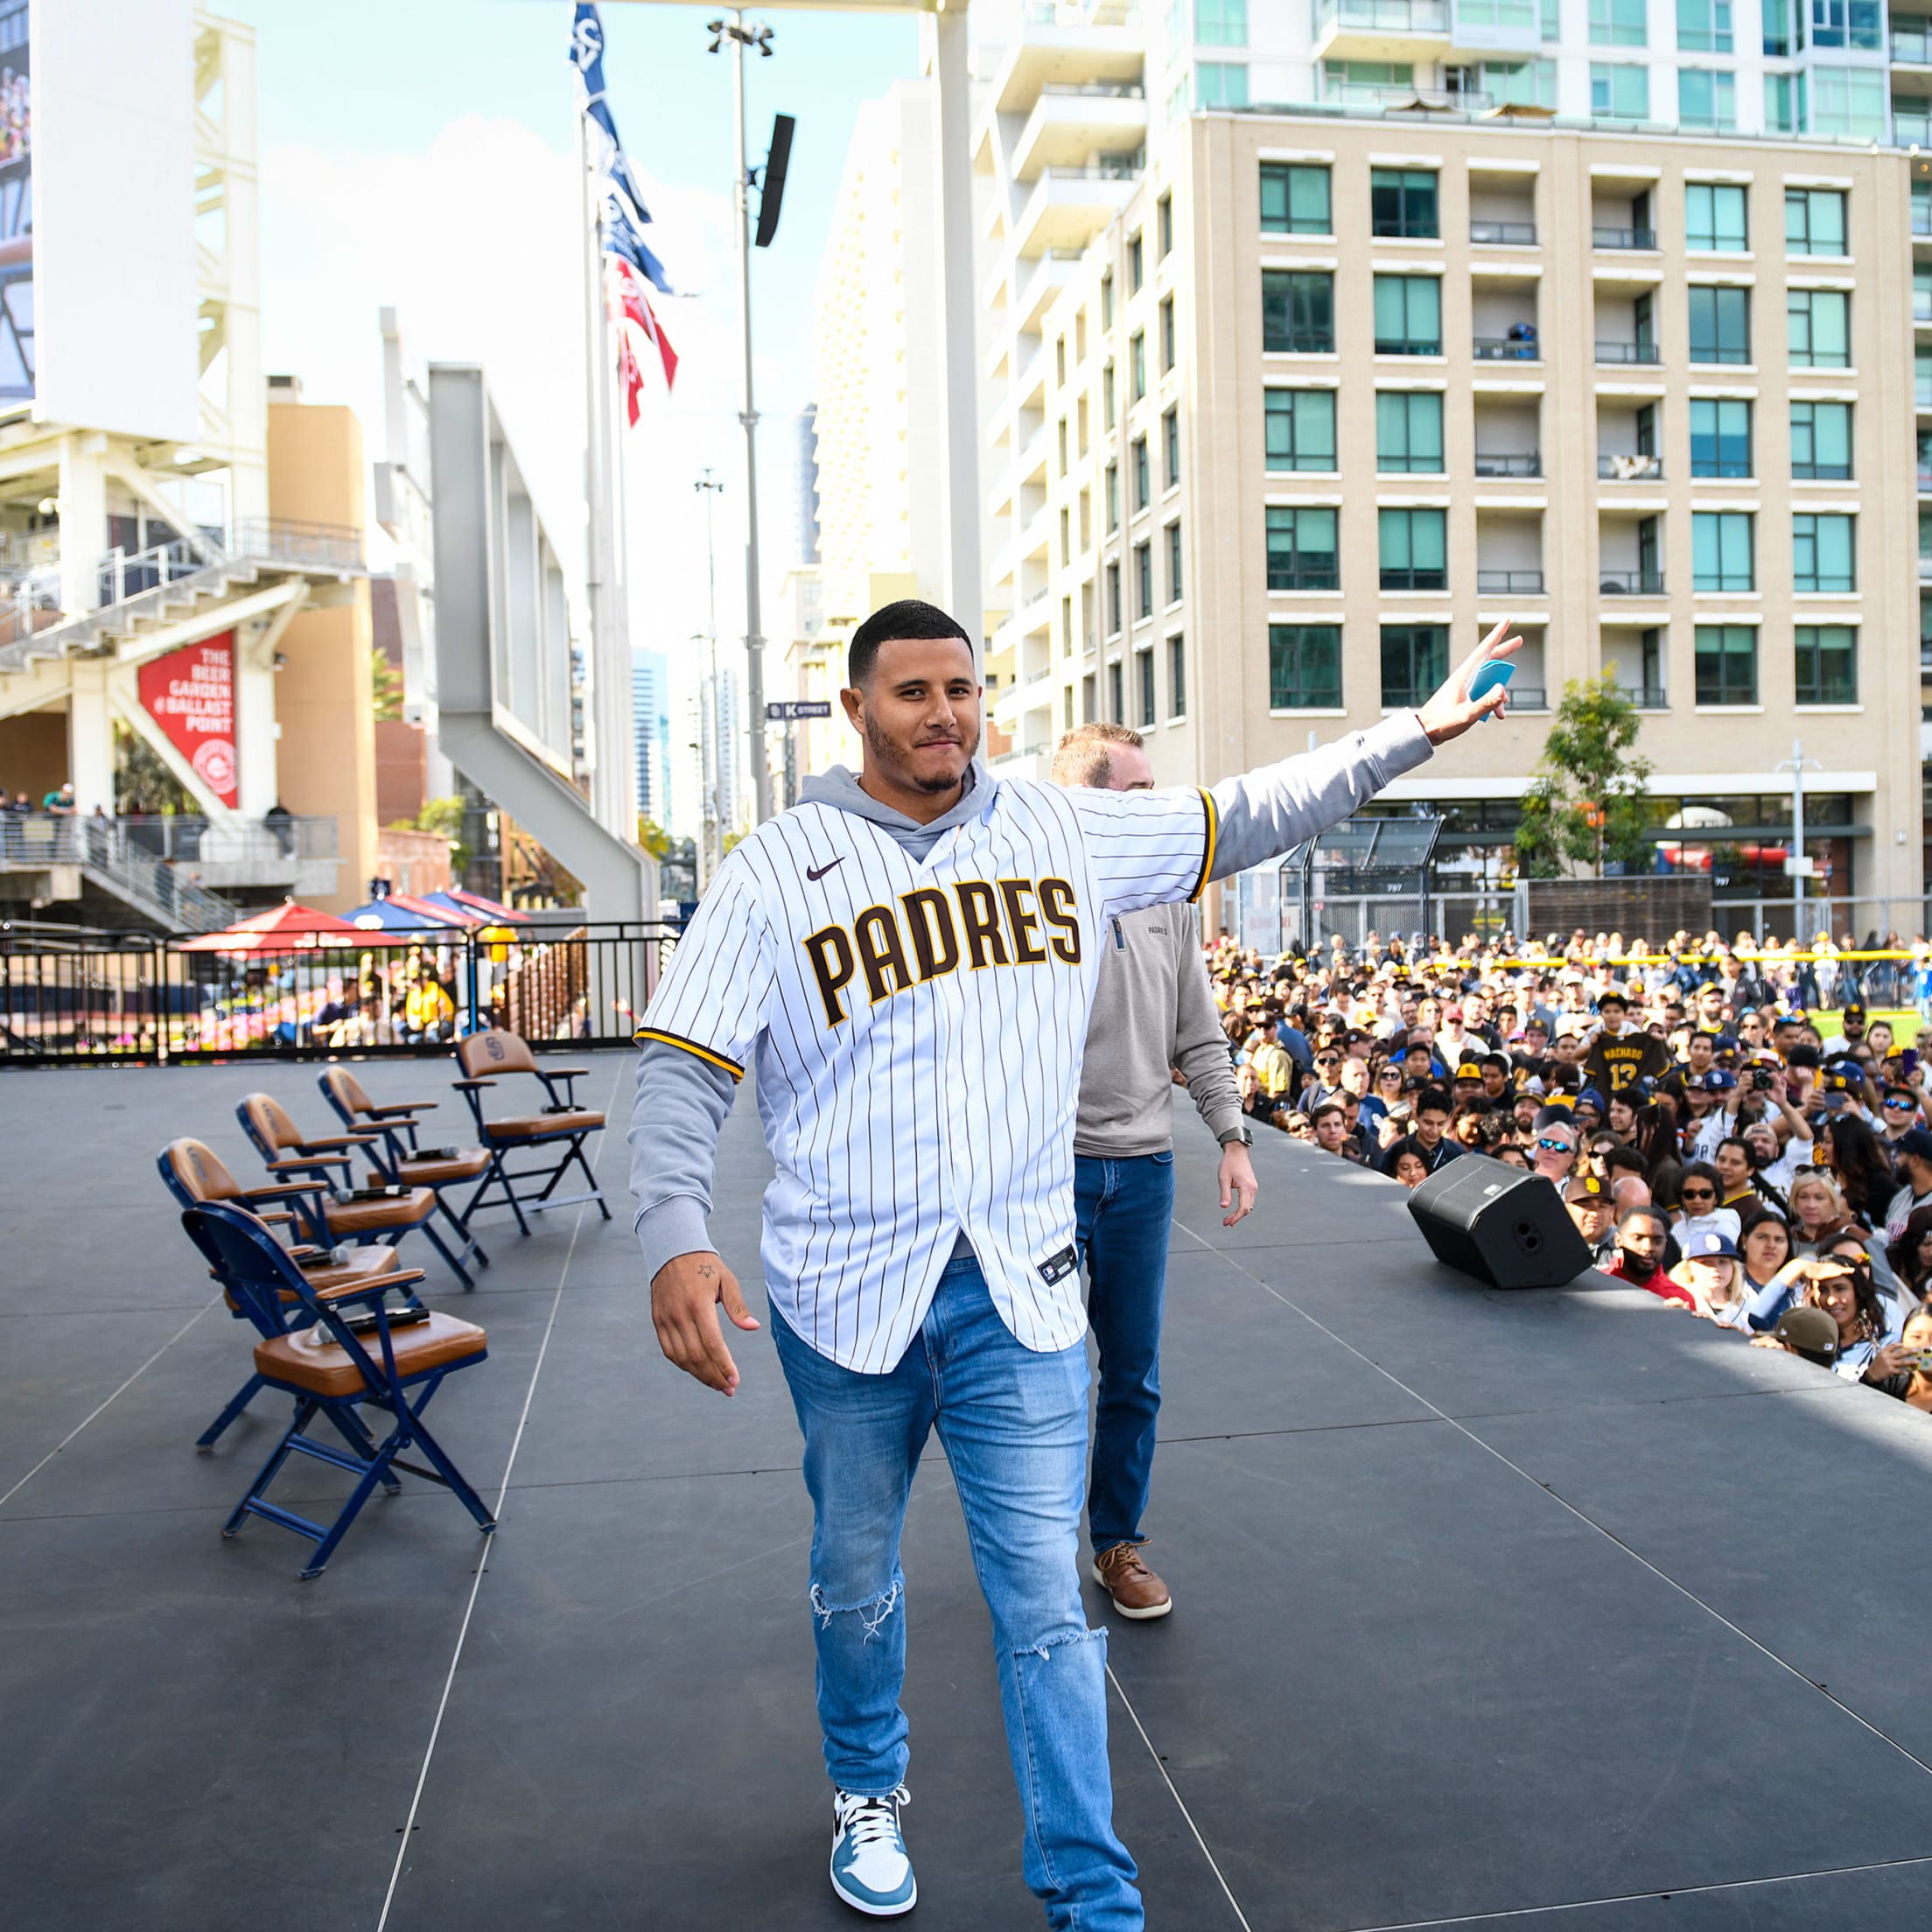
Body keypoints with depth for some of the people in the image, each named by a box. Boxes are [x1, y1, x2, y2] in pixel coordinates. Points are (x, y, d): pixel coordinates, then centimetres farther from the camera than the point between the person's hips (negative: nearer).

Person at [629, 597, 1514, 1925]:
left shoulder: (1065, 834, 3)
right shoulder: (777, 868, -5)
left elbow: (1244, 820, 11)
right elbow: (683, 1070, -9)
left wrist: (1409, 736, 7)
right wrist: (676, 1238, -24)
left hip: (1020, 1291, 1)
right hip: (844, 1294, 0)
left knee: (1046, 1602, 4)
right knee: (858, 1581, 19)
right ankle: (868, 1790, 48)